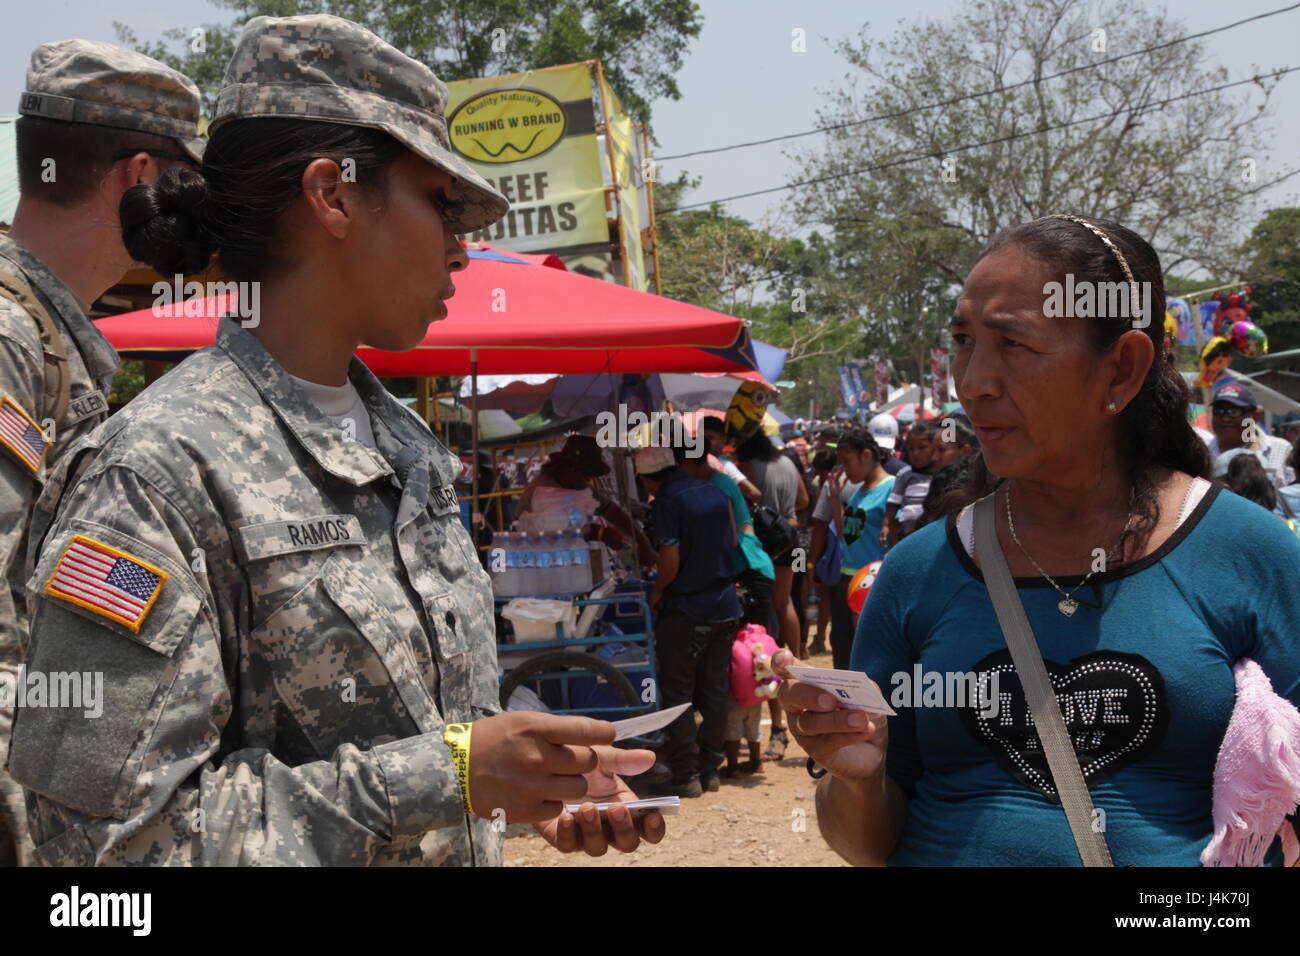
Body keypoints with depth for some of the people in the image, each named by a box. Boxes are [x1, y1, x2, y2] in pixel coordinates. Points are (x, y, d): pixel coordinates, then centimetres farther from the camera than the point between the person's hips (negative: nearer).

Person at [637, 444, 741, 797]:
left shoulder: (667, 502, -13)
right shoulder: (714, 493, 8)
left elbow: (671, 558, -18)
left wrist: (657, 590, -2)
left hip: (686, 612, -7)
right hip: (724, 606, 7)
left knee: (677, 693, 2)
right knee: (715, 692, 12)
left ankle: (686, 775, 2)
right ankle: (709, 768, 18)